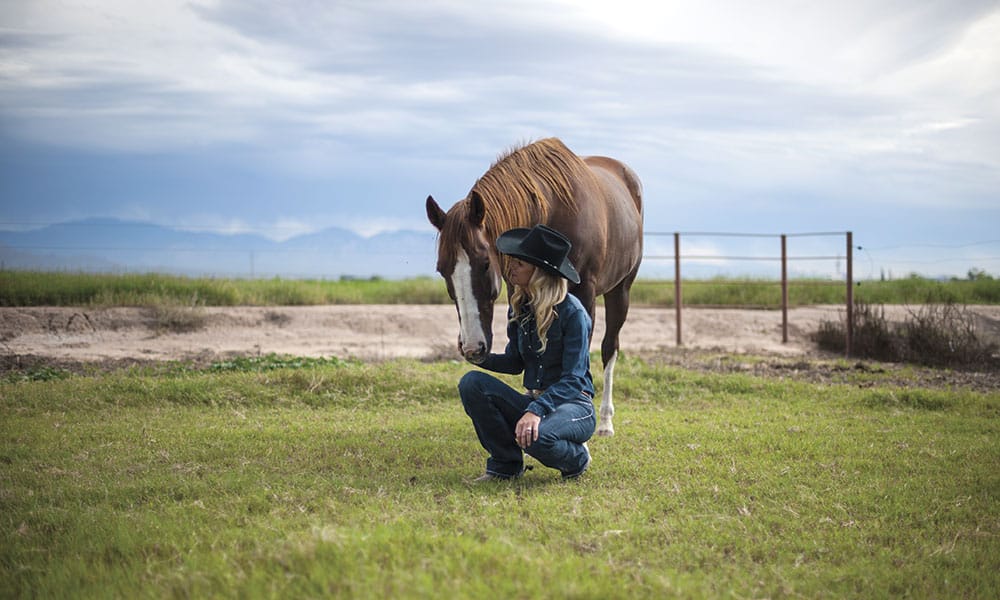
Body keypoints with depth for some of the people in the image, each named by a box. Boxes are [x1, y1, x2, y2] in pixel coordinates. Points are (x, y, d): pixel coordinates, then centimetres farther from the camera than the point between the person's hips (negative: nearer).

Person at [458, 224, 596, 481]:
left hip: (573, 405, -6)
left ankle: (576, 458, -1)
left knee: (536, 436, -38)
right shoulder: (519, 308, 4)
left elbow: (574, 378, -20)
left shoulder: (572, 312, -16)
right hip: (533, 401, 6)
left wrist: (536, 411, -33)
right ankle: (505, 464, -2)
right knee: (471, 383, -15)